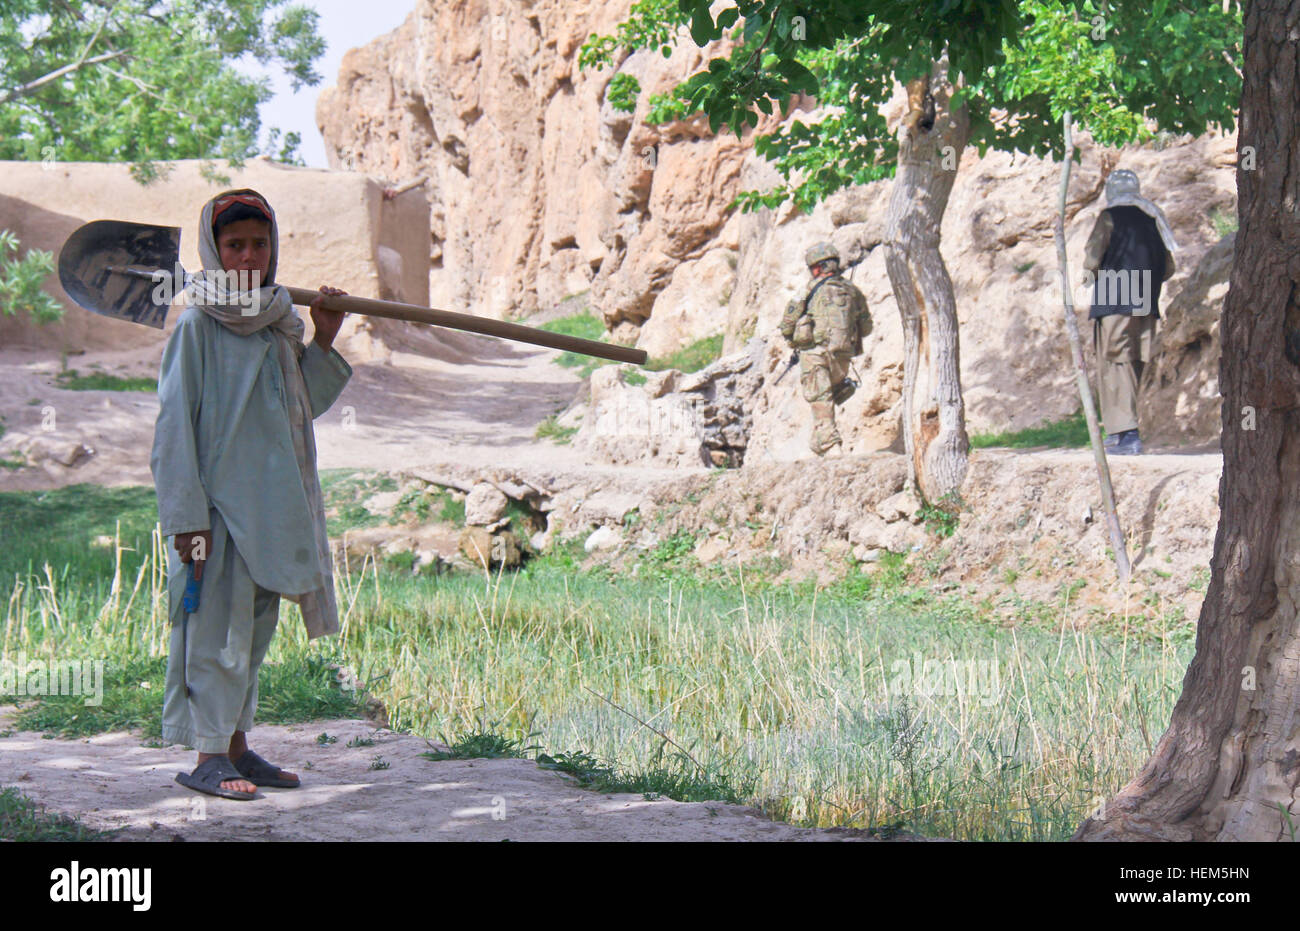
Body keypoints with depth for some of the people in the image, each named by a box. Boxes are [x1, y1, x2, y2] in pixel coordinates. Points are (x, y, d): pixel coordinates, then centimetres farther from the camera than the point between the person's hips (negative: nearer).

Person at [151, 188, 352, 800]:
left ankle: (236, 745, 21)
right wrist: (187, 514, -16)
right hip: (219, 504, -7)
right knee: (219, 627, -4)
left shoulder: (276, 323, 11)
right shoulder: (197, 325, -9)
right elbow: (175, 423, -11)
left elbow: (302, 407, 19)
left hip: (272, 504, 7)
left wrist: (322, 343, 6)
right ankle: (209, 755, 2)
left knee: (254, 628, 12)